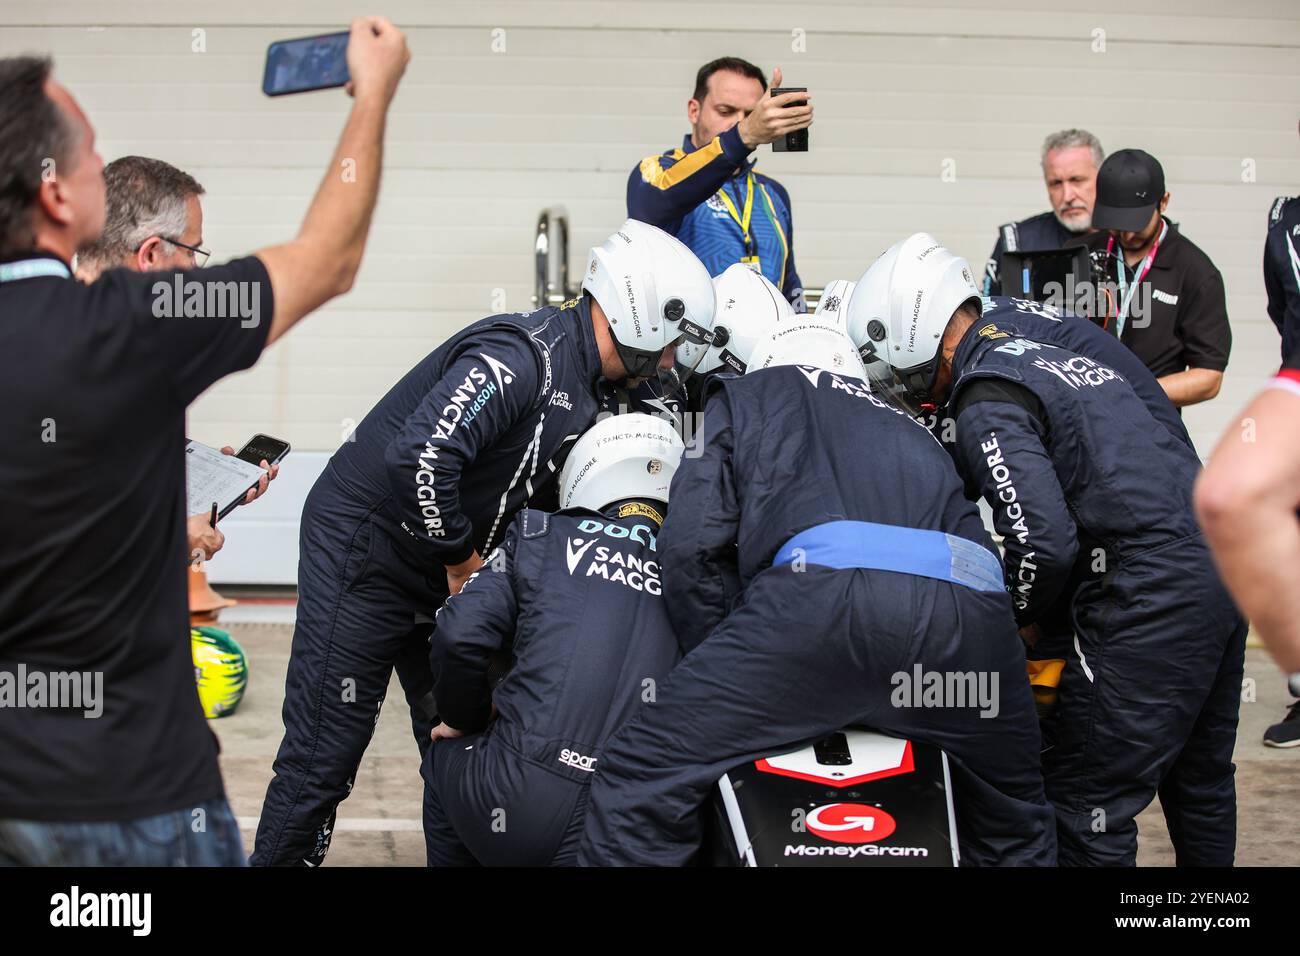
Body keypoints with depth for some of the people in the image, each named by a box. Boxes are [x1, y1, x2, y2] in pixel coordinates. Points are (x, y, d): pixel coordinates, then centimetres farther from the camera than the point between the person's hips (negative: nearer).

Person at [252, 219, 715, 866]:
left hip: (454, 570, 9)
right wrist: (461, 559, -21)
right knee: (323, 757, -4)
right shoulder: (523, 354, -24)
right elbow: (419, 457, -35)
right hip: (364, 544, -9)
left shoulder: (591, 389, 8)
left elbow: (542, 491, 19)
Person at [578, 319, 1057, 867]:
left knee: (641, 779, 1)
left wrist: (721, 671, 24)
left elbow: (693, 542, 15)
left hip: (834, 580, -5)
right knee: (1016, 828, 31)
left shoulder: (747, 395, 29)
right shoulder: (904, 426, 43)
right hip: (974, 597, 6)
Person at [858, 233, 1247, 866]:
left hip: (1156, 591, -10)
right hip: (1225, 561, 10)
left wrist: (1019, 618, -2)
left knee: (1086, 800, -2)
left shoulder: (984, 405, -12)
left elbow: (1044, 541, -21)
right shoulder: (1034, 346, 18)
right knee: (1198, 778, 23)